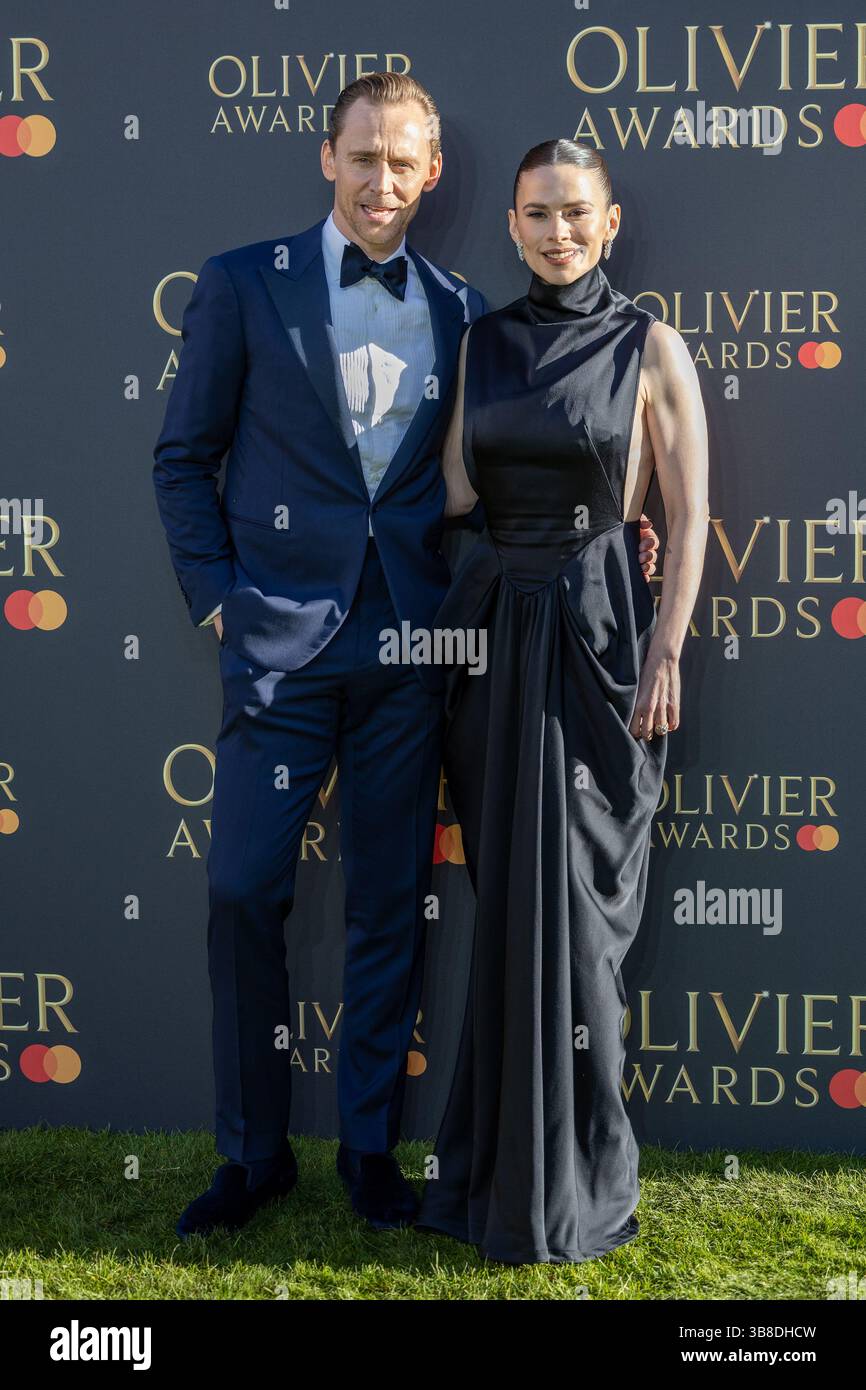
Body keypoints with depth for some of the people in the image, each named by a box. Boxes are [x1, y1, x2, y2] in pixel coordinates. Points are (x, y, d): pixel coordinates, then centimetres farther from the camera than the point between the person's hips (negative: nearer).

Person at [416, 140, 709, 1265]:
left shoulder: (650, 347, -1)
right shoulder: (480, 342, 10)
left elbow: (688, 515, -4)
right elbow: (456, 492, 9)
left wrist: (665, 650, -9)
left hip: (597, 630, -4)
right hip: (493, 624, 4)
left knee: (572, 897, -2)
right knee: (508, 897, 8)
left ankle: (573, 1183, 14)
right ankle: (504, 1160, 22)